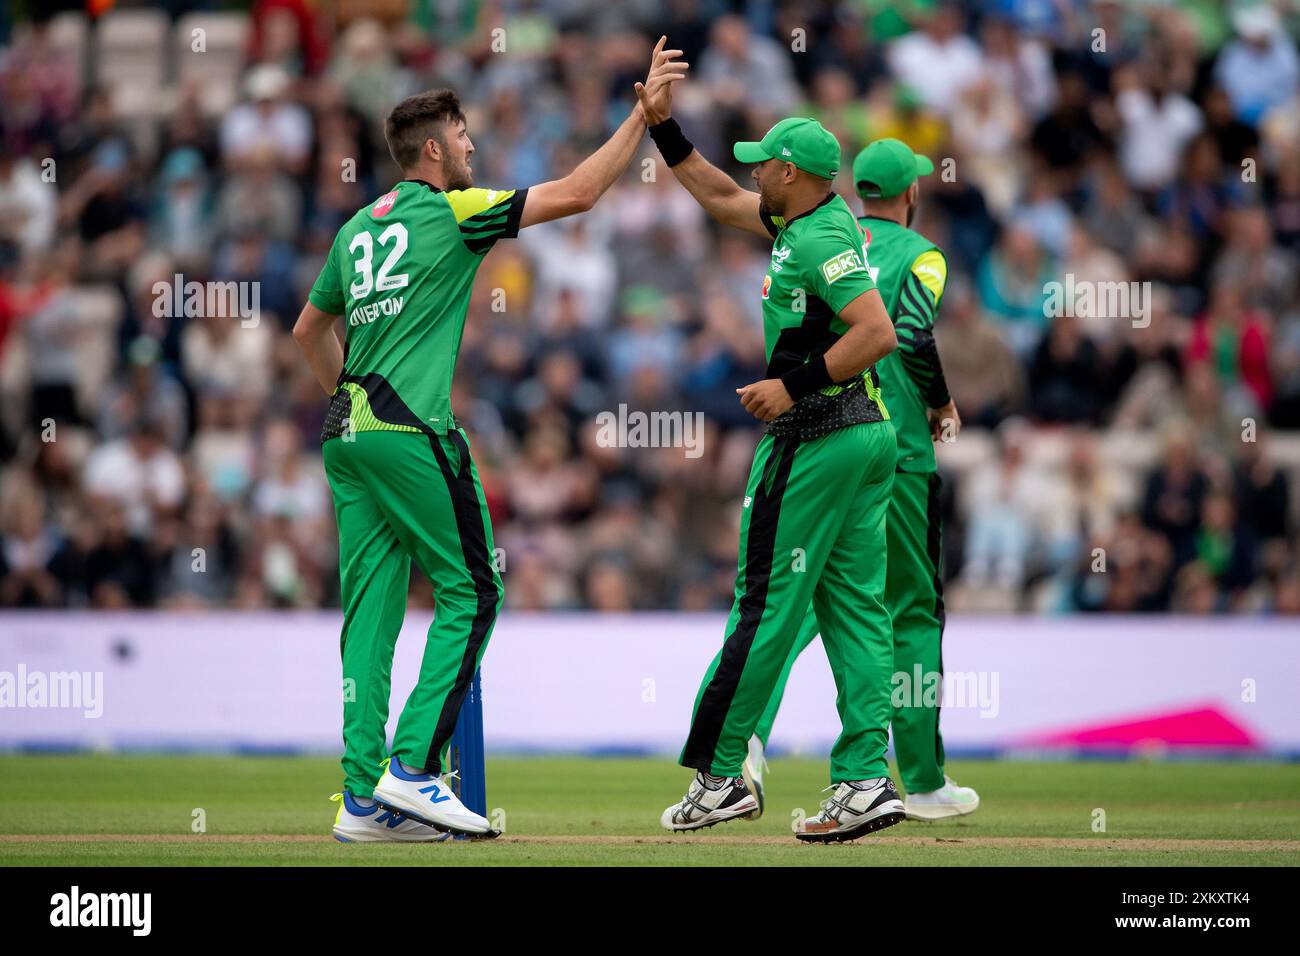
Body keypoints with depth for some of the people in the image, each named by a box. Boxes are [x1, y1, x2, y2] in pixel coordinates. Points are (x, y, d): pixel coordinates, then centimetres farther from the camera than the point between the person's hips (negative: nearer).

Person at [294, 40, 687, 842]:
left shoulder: (359, 228, 19)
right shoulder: (451, 212, -3)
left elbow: (310, 329, 29)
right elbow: (577, 194, -6)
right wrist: (643, 111, -2)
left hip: (349, 435, 8)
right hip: (413, 433, -8)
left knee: (372, 605, 5)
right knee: (470, 593, -1)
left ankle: (364, 795, 1)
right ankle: (413, 768, -10)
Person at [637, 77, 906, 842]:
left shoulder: (820, 239, -15)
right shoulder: (823, 221, 15)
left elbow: (878, 332, -25)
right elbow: (720, 198, 28)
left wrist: (793, 386, -21)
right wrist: (663, 126, 24)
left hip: (817, 440, -10)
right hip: (871, 434, 10)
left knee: (768, 607, -4)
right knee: (856, 608, 5)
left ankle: (719, 775, 0)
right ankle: (866, 779, 0)